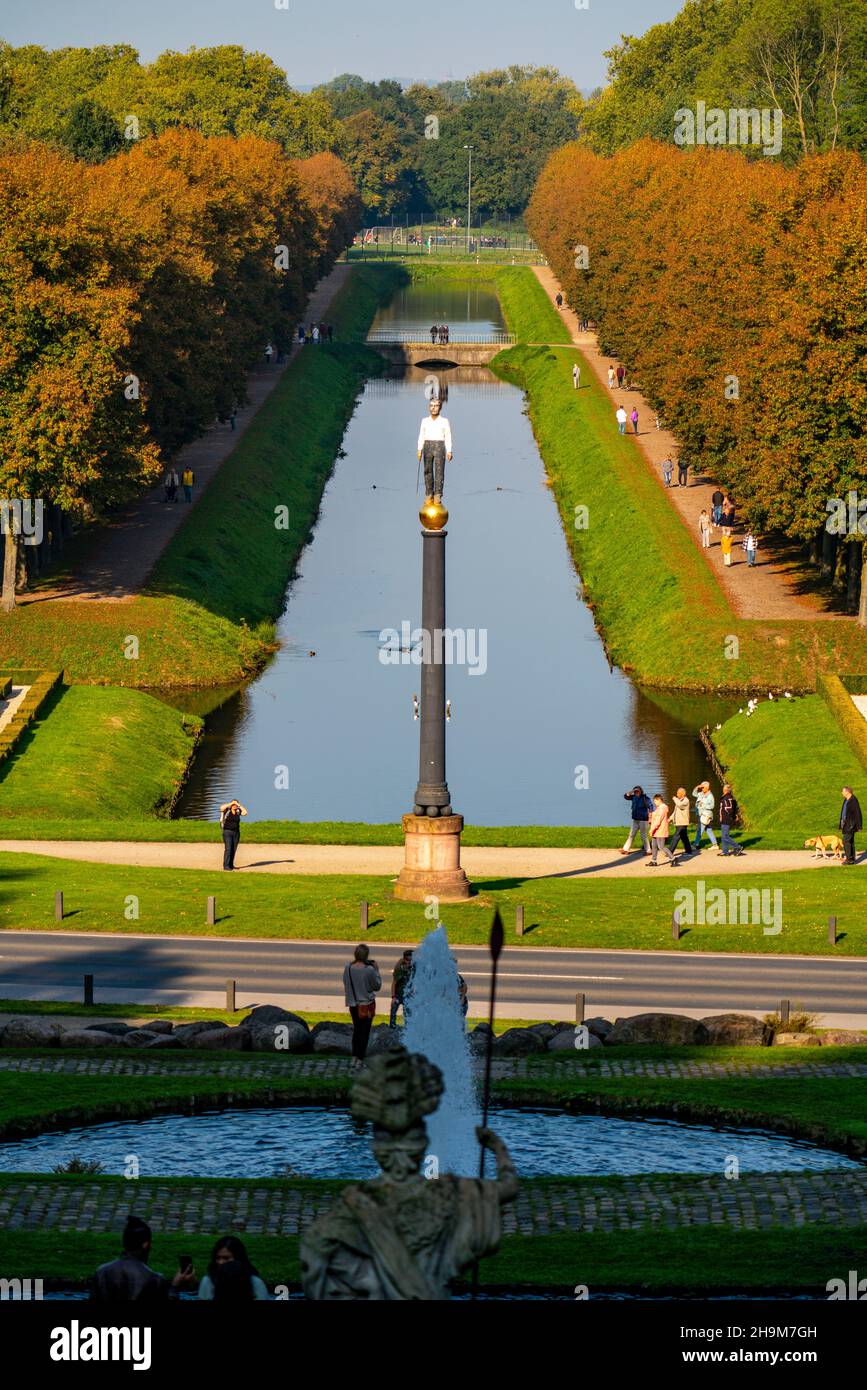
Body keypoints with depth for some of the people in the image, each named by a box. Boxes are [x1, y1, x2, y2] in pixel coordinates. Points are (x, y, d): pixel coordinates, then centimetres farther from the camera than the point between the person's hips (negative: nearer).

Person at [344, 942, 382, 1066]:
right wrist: (376, 971, -1)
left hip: (352, 1003, 4)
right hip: (367, 1004, -4)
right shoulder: (369, 970, -20)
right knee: (364, 1032, 6)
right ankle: (360, 1060, 7)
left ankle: (354, 1058, 20)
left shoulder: (348, 968, -8)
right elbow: (377, 986, -7)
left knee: (356, 1030, 20)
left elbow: (345, 983, 5)